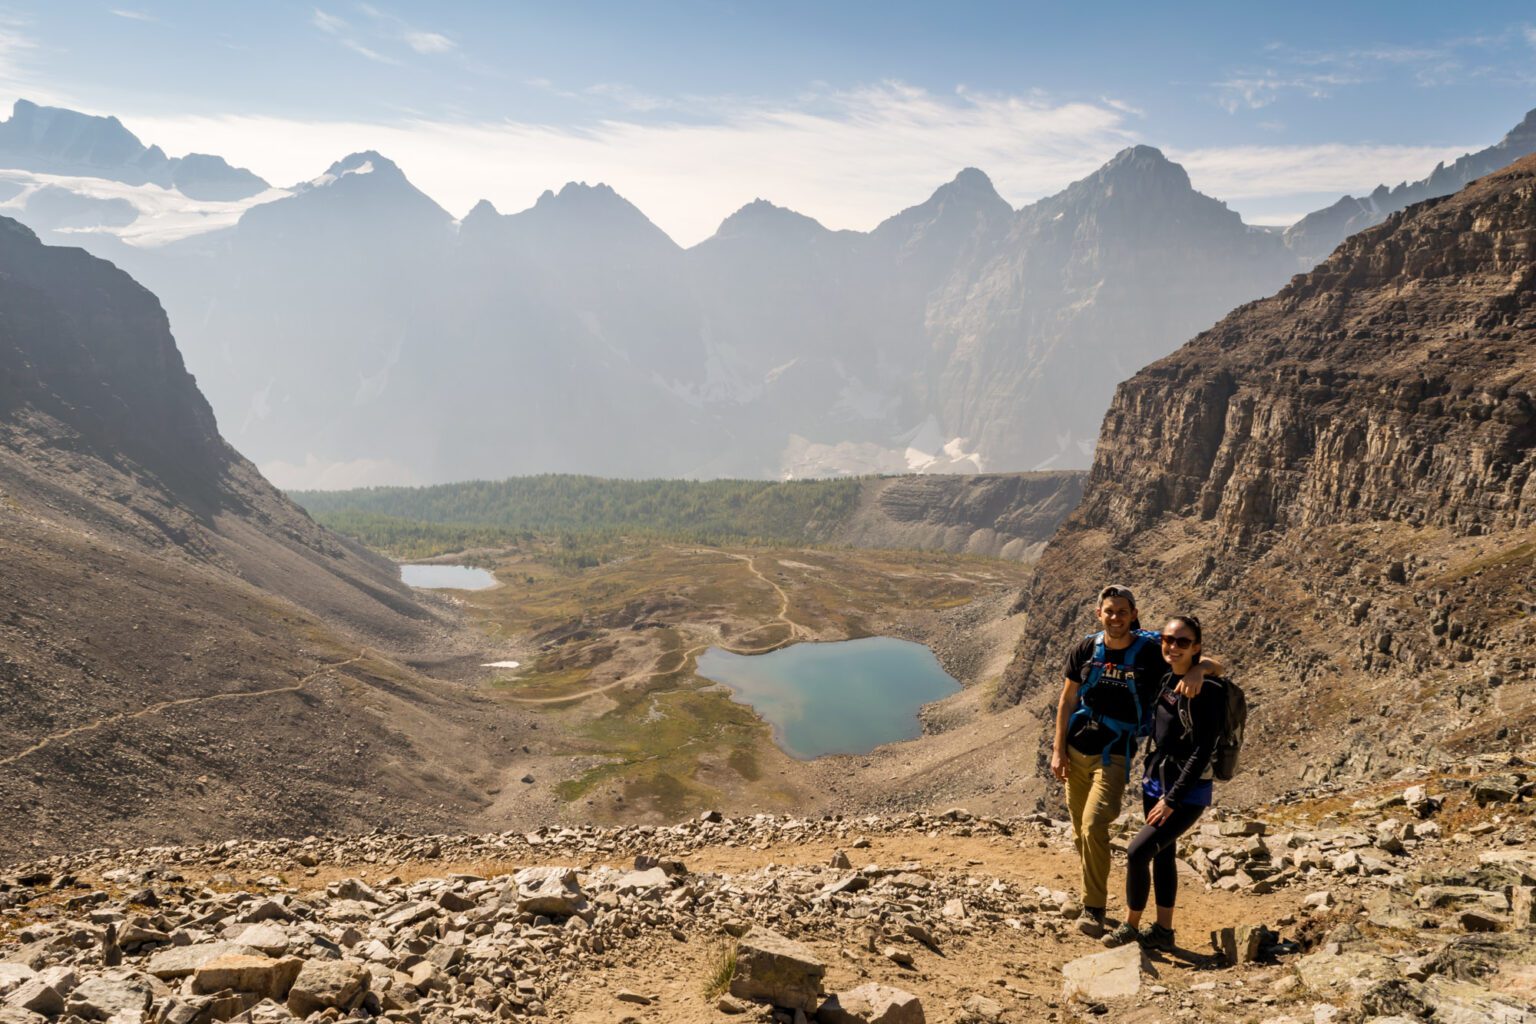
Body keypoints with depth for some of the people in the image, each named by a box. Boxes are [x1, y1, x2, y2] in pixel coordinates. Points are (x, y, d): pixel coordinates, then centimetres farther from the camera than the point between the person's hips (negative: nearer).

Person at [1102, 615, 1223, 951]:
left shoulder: (1205, 691, -19)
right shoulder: (1164, 681, 3)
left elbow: (1202, 752, -20)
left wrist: (1172, 800, -19)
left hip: (1187, 794, -8)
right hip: (1155, 784, 8)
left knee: (1137, 853, -9)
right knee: (1163, 854, 16)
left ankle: (1130, 925, 10)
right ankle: (1163, 930, 29)